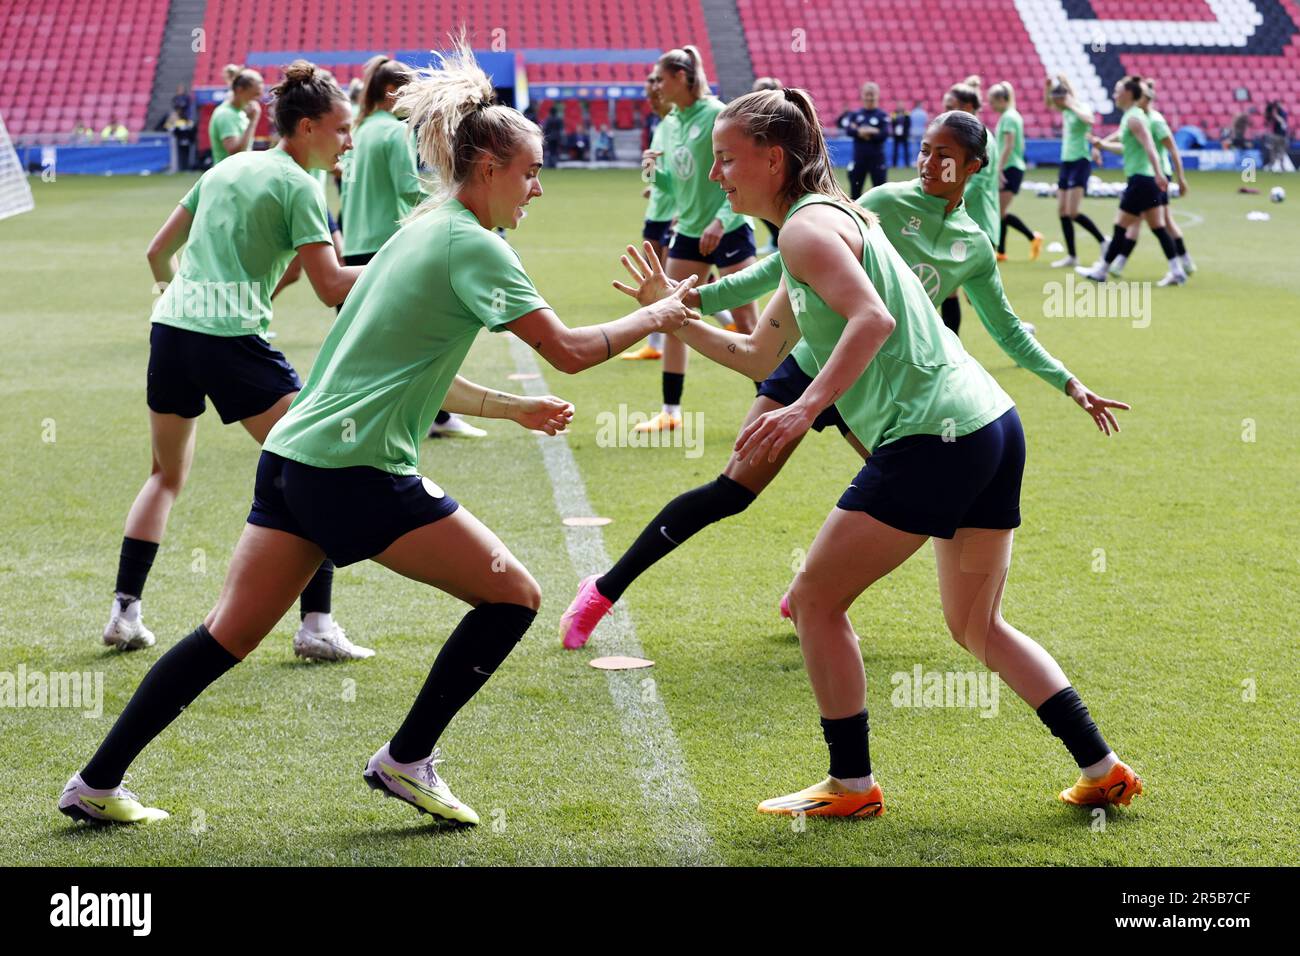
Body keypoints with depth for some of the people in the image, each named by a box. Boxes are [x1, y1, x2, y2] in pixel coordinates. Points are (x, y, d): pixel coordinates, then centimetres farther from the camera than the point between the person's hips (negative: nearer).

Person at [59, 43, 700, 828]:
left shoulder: (422, 230, 19)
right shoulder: (472, 245, -8)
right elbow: (569, 351, -12)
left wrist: (513, 407, 28)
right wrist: (655, 316, 2)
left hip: (292, 455, 9)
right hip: (357, 470, -9)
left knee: (229, 634, 13)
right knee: (513, 594, 2)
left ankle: (96, 785, 15)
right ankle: (406, 759, 8)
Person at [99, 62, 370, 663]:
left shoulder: (226, 168, 17)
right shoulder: (298, 185, -4)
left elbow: (159, 252, 24)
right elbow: (331, 287, -11)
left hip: (170, 326, 7)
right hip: (232, 338, -7)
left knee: (166, 475, 22)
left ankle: (124, 613, 17)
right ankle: (316, 624, -5)